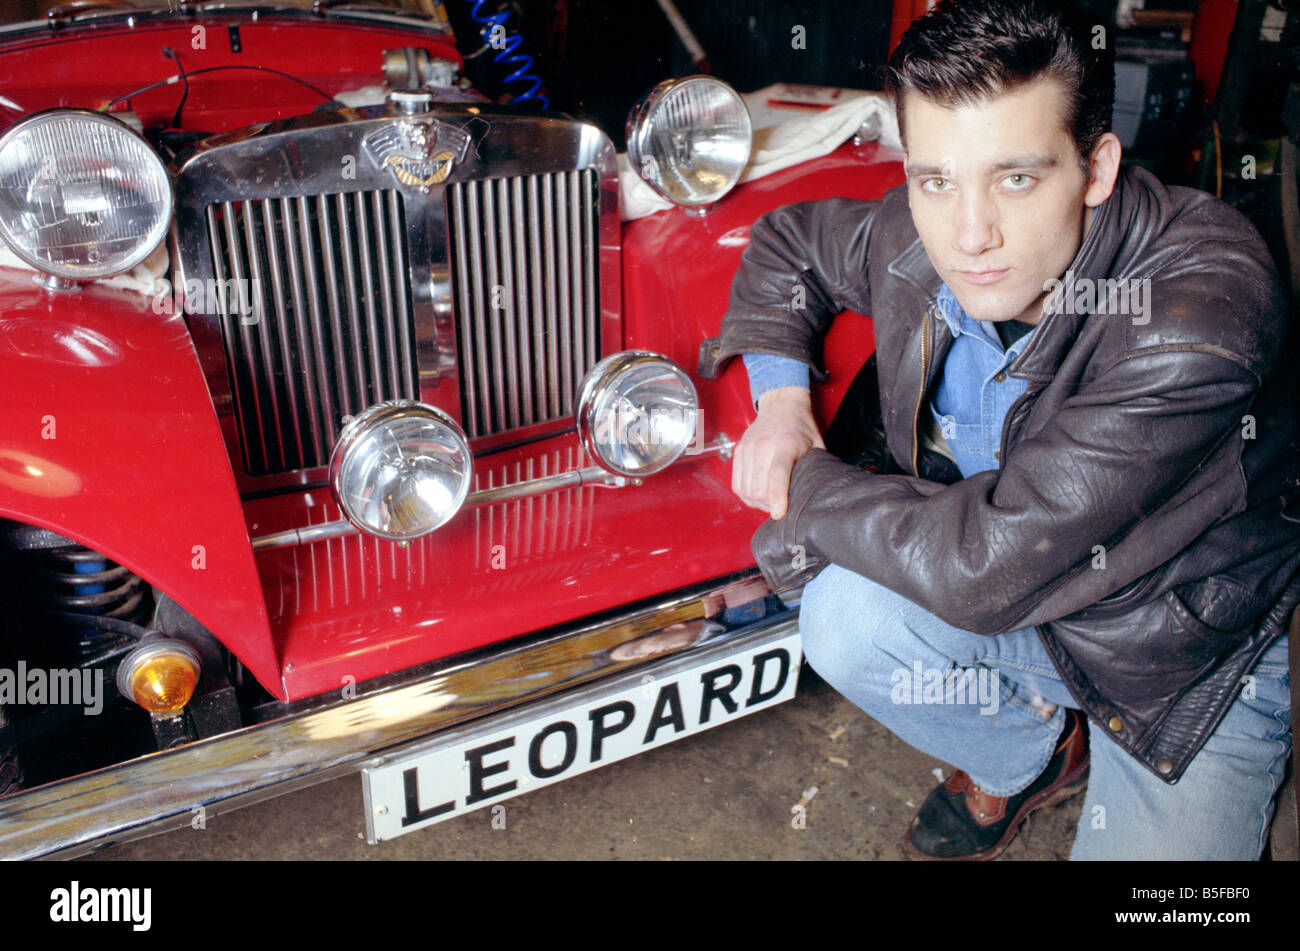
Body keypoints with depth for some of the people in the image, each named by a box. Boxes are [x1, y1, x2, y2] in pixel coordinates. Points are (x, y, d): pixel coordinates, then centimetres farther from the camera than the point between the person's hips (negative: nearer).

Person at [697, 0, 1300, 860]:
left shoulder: (1203, 305, -35)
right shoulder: (916, 239, -17)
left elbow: (983, 567, -37)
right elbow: (788, 240, 7)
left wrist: (807, 486, -23)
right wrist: (782, 396, -10)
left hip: (1195, 663, -4)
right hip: (1028, 600, 4)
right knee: (847, 620, -22)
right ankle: (1029, 753, 9)